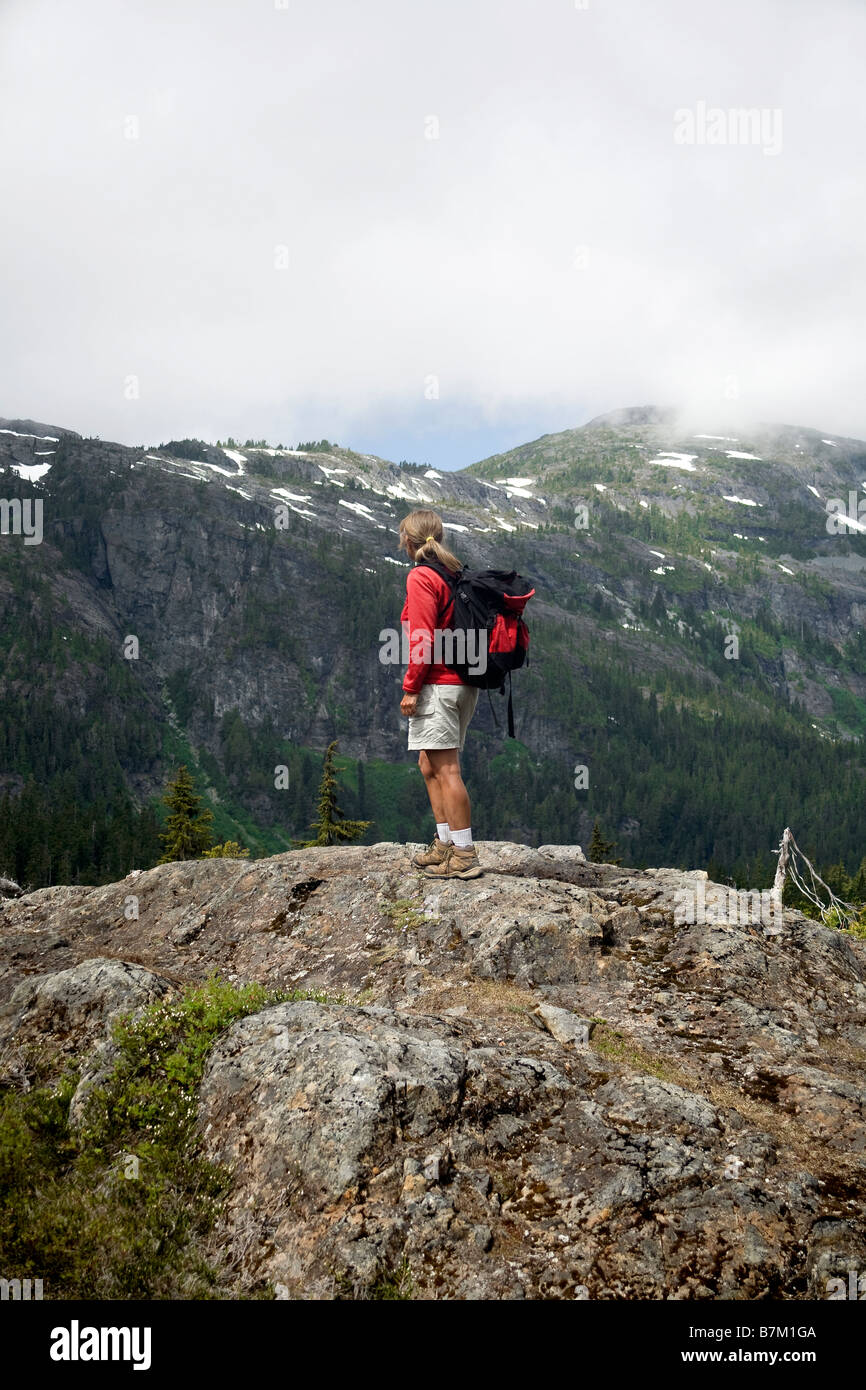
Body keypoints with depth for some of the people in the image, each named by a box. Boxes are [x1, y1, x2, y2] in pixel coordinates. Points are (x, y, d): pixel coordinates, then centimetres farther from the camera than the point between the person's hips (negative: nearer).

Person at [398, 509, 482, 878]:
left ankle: (464, 856, -6)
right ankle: (445, 843, 22)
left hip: (437, 684, -9)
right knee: (430, 764, 18)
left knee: (446, 768, -7)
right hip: (464, 682, 9)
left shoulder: (421, 577, -11)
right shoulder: (456, 573, 15)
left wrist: (410, 687, -14)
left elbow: (424, 638, -18)